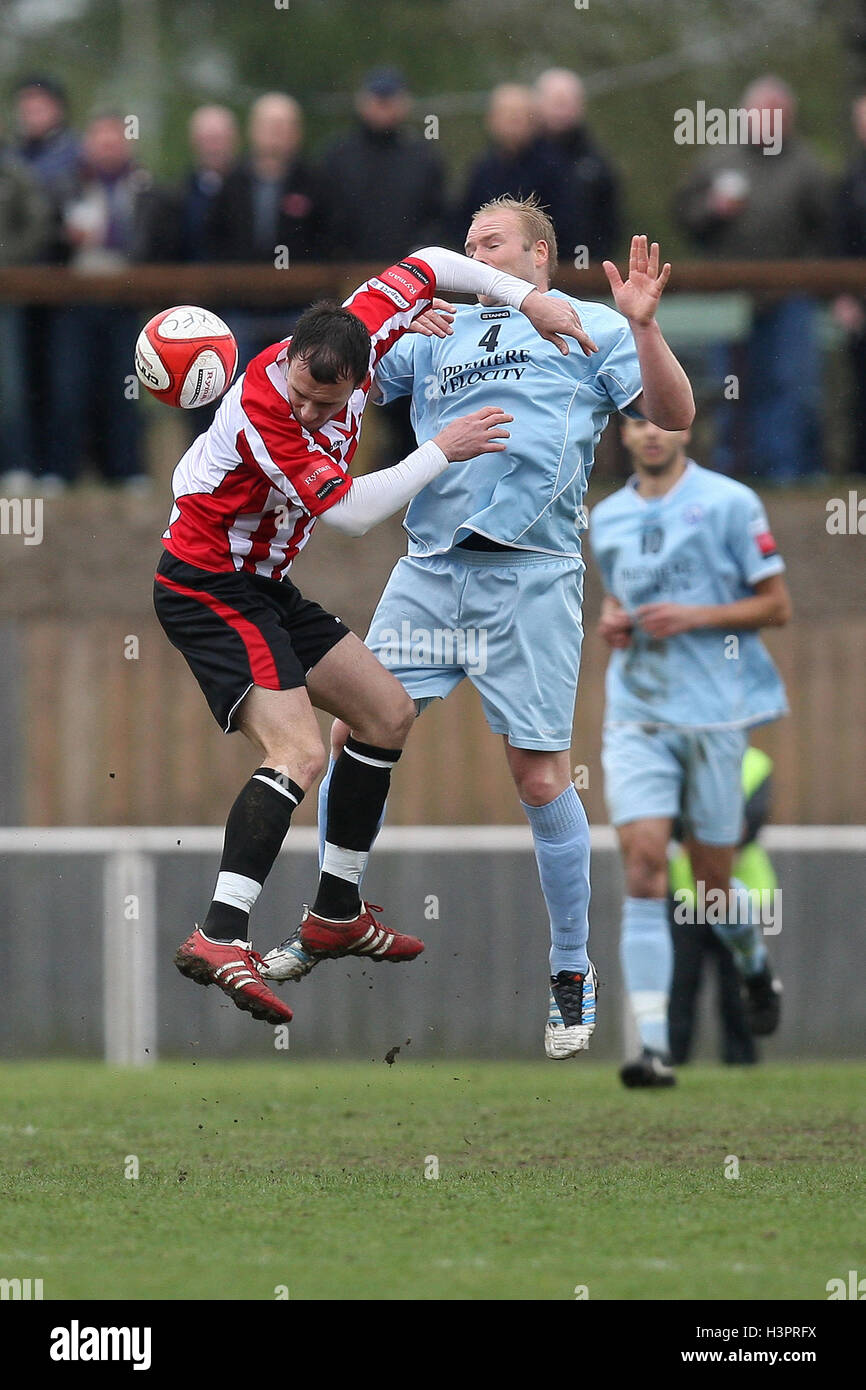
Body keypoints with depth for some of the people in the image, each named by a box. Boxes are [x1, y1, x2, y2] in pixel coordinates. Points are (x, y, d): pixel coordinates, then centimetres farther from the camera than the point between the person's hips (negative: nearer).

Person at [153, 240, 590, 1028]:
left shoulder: (360, 332, -11)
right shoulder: (262, 409, -31)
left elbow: (427, 267, 8)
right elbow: (352, 511, -27)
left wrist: (526, 298, 4)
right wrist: (443, 452, -19)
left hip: (264, 587, 9)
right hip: (208, 589, -9)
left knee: (388, 712, 16)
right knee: (298, 752, -26)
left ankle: (337, 915, 23)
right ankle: (220, 939, -39)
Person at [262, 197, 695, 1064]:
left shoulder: (588, 329, 8)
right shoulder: (438, 332, 21)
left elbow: (673, 415, -1)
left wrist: (642, 326, -16)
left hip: (530, 570, -5)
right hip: (429, 569, 5)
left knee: (538, 775, -6)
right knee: (355, 737, 0)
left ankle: (572, 973, 5)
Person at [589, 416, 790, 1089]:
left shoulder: (730, 503, -3)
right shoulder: (607, 518, 11)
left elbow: (776, 604, -2)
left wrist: (695, 616, -15)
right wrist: (611, 619, 4)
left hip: (714, 713, -3)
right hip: (636, 714, 3)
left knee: (712, 882, 6)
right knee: (644, 866, -14)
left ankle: (755, 963, 42)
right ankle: (654, 1045, -19)